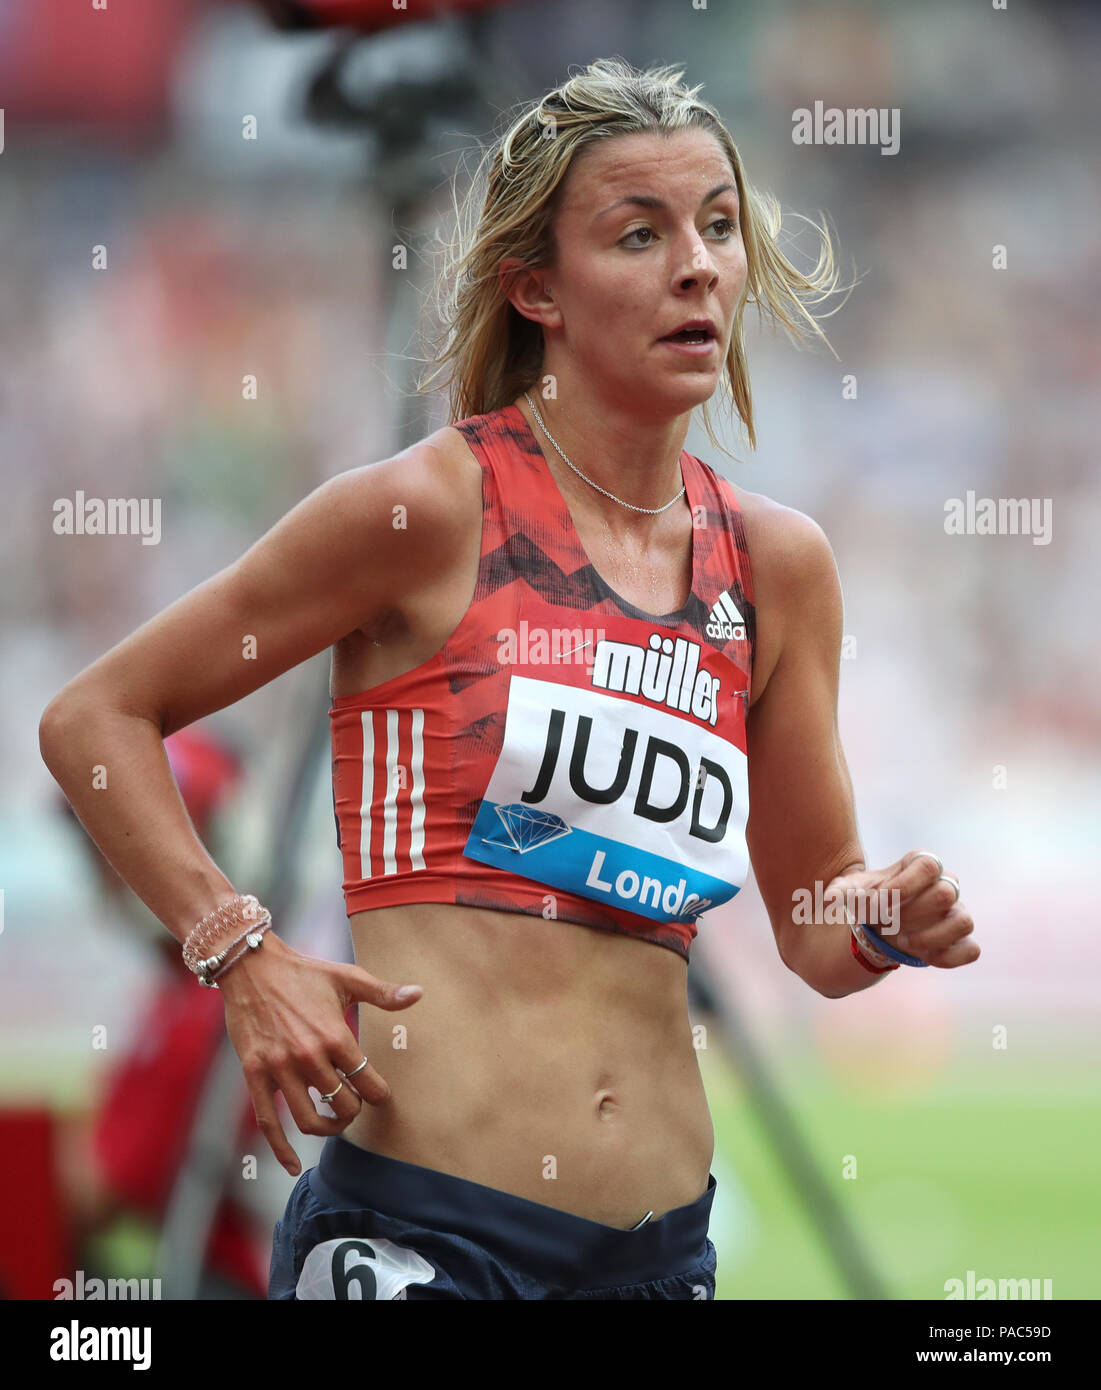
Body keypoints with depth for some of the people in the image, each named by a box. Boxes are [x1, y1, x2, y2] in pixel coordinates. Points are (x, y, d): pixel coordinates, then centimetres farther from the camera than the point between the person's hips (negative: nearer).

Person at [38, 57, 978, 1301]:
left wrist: (888, 920, -4)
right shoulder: (431, 510, -5)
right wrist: (243, 955, -11)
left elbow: (814, 932, 18)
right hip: (421, 1229, -5)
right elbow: (92, 719, 0)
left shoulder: (776, 565, 10)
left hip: (661, 1240, 5)